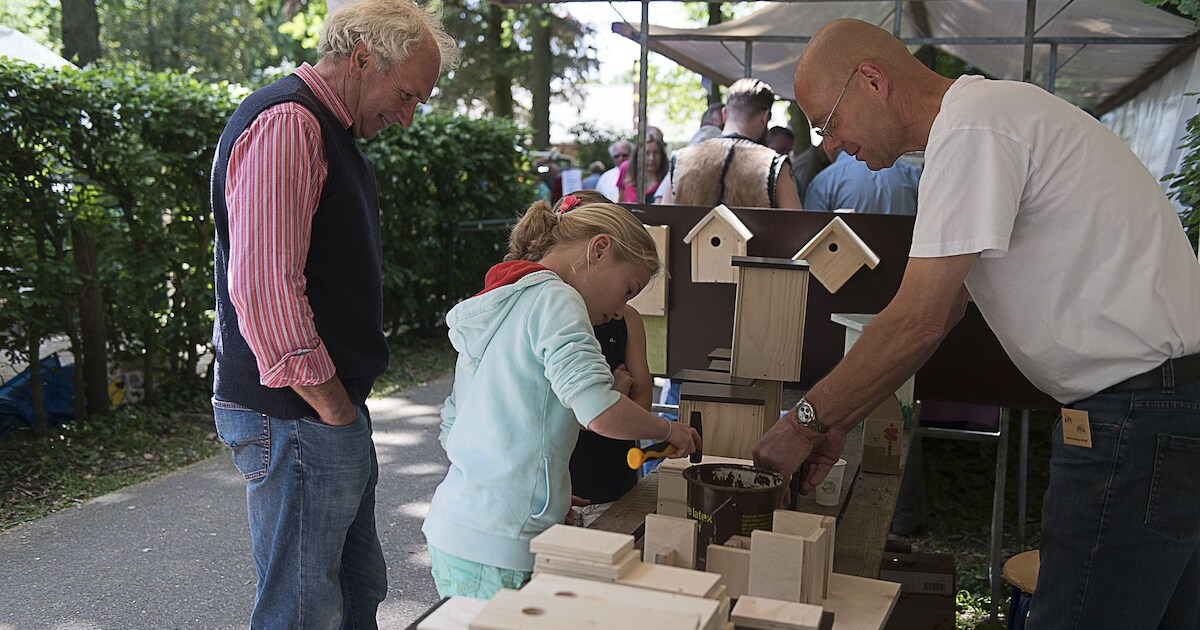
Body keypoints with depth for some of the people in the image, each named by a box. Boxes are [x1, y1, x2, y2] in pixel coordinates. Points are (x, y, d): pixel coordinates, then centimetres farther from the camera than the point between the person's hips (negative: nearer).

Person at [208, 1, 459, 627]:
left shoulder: (327, 129, 18)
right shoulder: (285, 122, -16)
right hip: (296, 417, -10)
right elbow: (262, 285, -26)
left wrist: (346, 406, 18)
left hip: (332, 409, 10)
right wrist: (332, 406, -18)